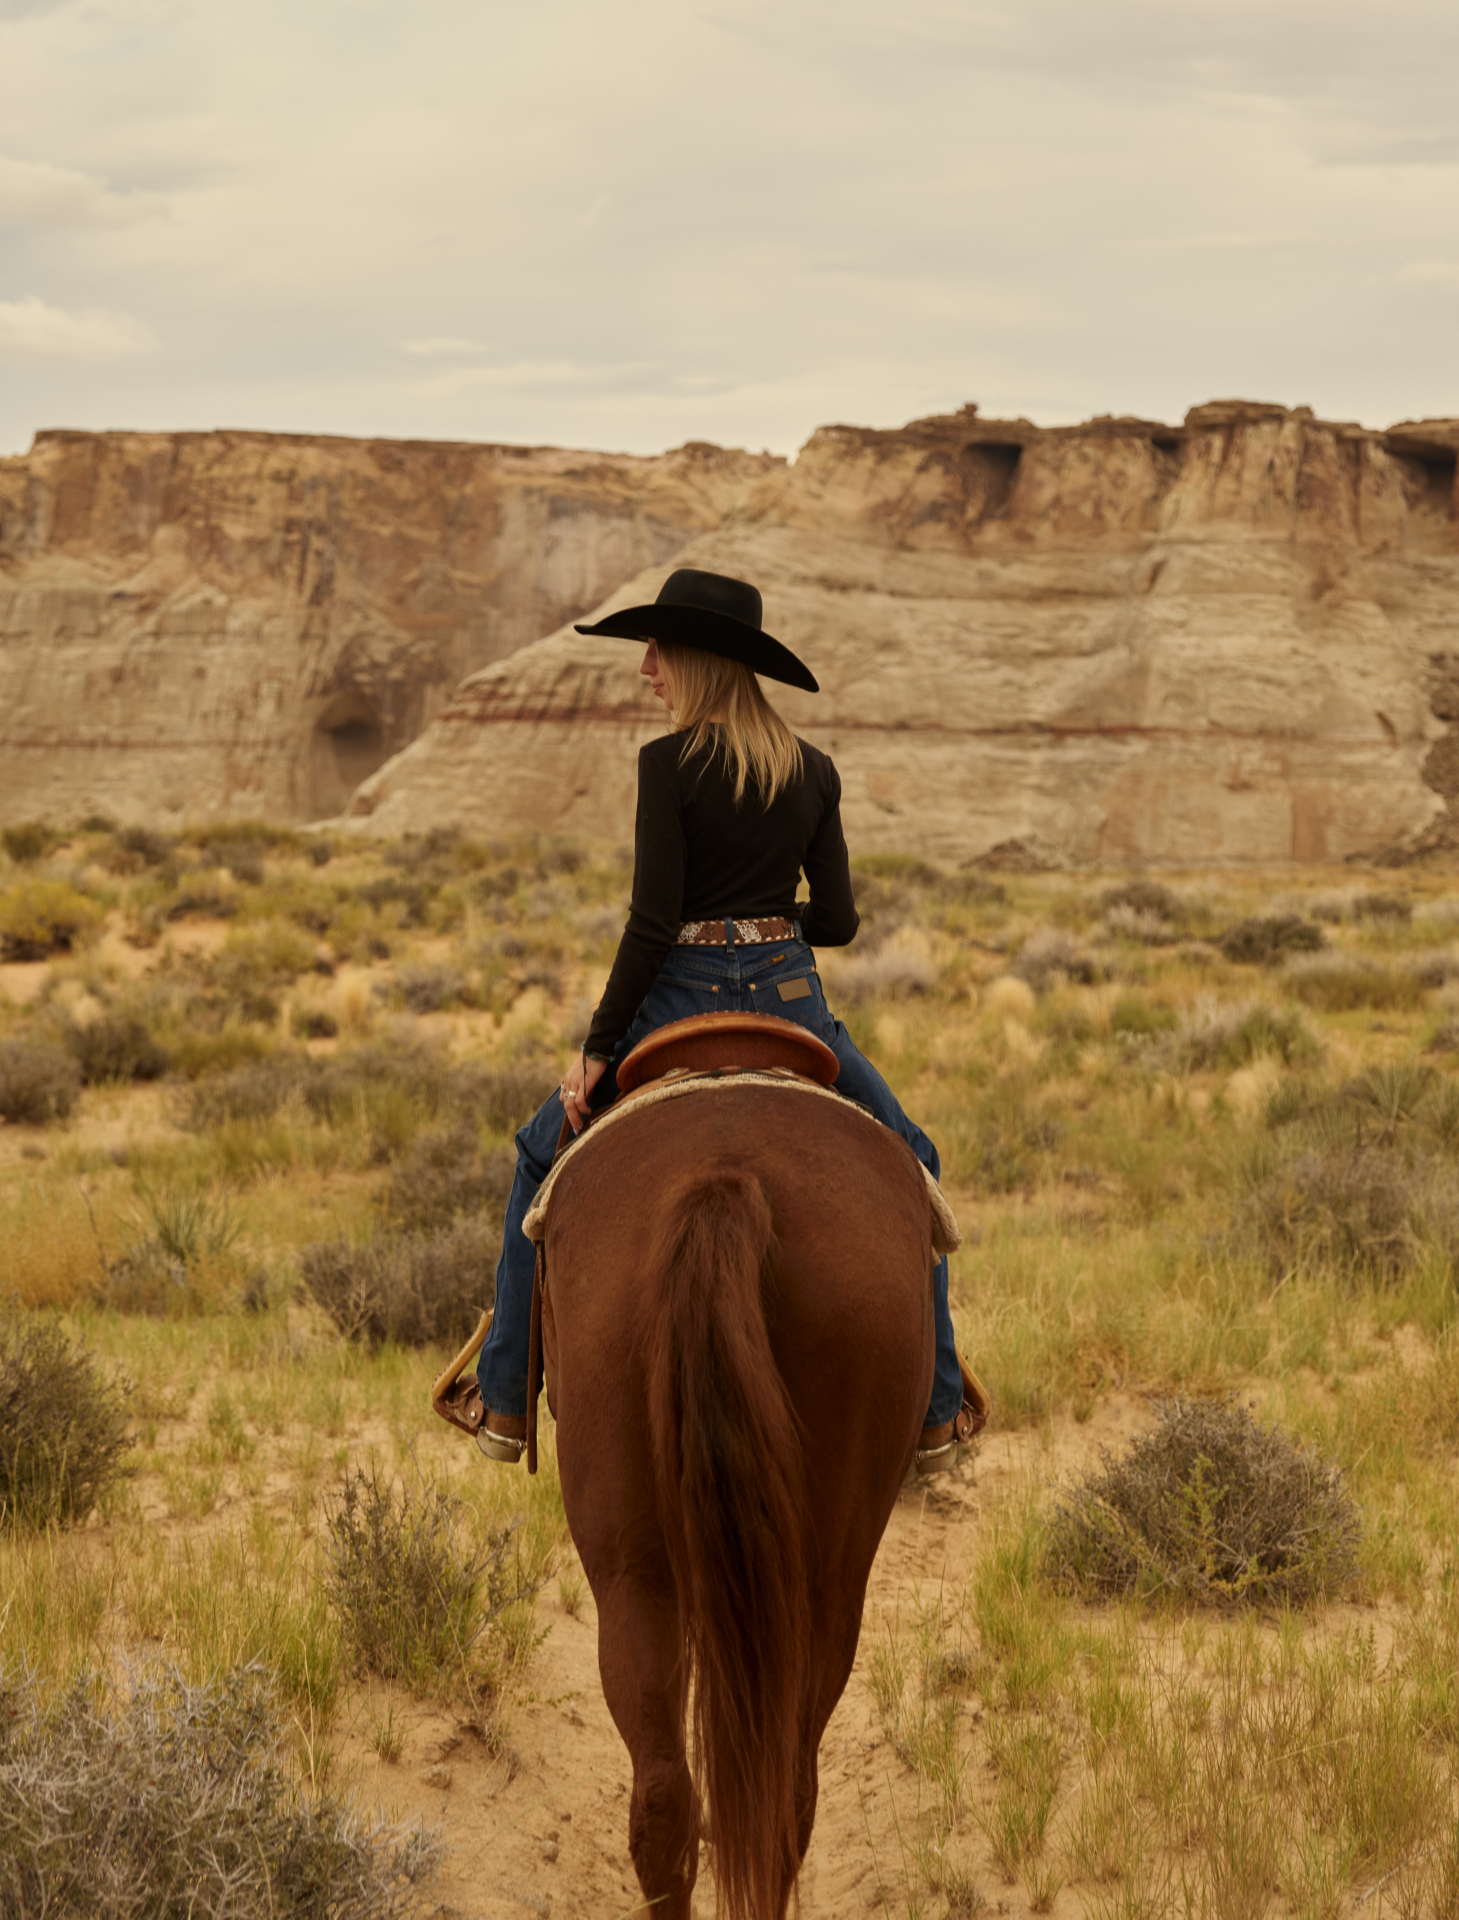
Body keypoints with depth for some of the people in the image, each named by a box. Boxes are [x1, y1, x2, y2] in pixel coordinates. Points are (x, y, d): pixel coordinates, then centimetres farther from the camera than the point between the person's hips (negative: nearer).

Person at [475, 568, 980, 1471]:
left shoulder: (669, 763, -11)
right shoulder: (816, 771, 4)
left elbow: (653, 922, -14)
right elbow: (839, 920, 5)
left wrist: (598, 1046, -6)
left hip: (684, 997, -3)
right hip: (793, 998, 3)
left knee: (544, 1154, 18)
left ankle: (508, 1403, 18)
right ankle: (935, 1412, 17)